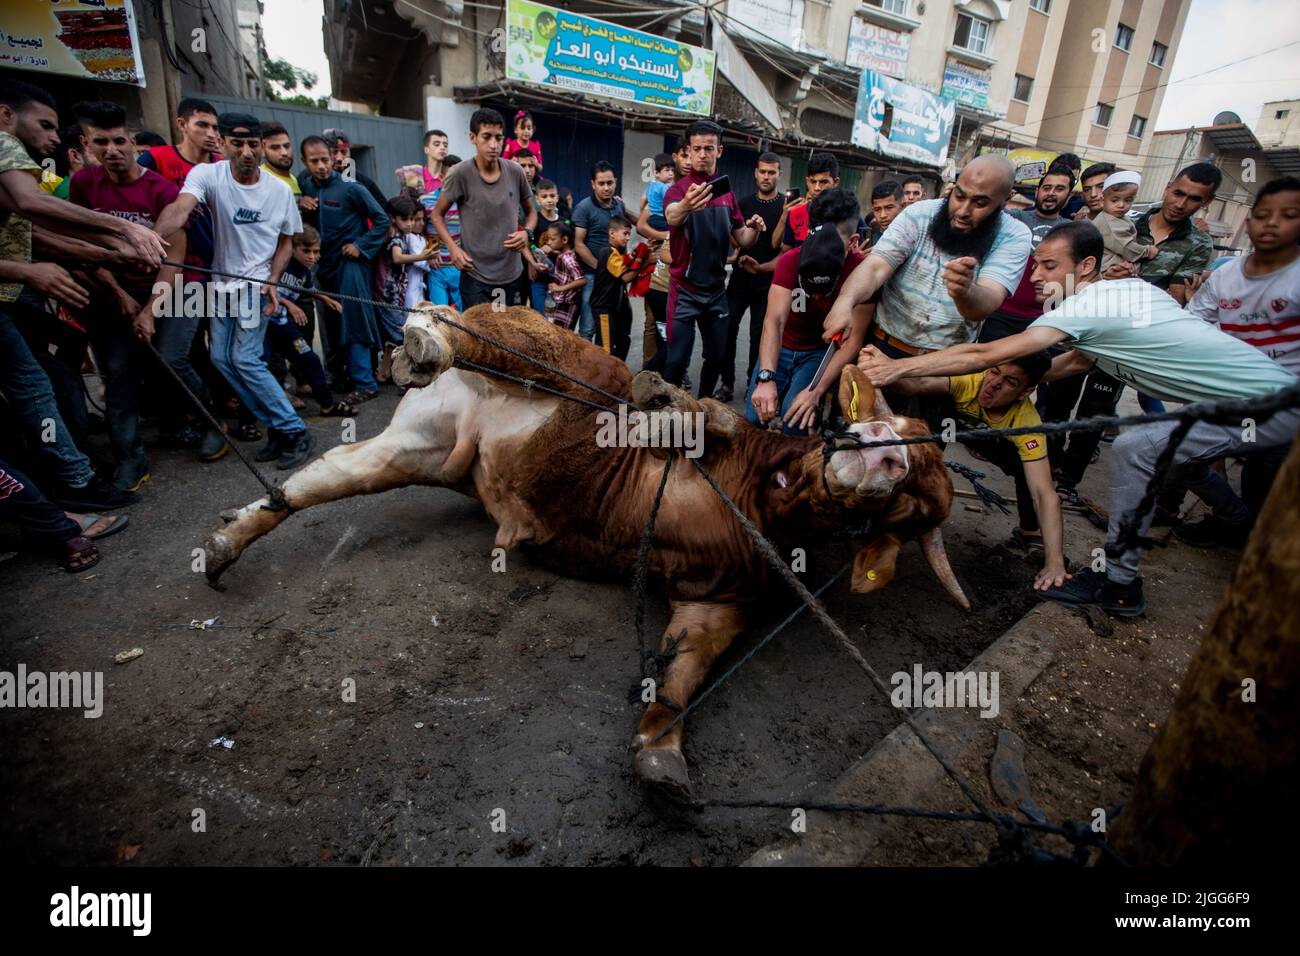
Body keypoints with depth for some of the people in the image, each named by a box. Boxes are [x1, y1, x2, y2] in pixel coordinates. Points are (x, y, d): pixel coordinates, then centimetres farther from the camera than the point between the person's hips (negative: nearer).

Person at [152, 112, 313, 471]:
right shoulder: (207, 174, -8)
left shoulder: (280, 190, -4)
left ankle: (295, 431, -4)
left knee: (245, 359, -12)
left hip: (257, 284, -3)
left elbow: (285, 241, 7)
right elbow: (180, 209, -27)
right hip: (222, 281, 3)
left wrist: (273, 280, -9)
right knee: (221, 358, 3)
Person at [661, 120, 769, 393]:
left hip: (717, 289, 5)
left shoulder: (727, 192, 8)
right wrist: (686, 205, -57)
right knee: (677, 359, -7)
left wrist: (754, 230, -13)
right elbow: (672, 216, -33)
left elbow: (741, 240, 11)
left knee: (717, 355, 14)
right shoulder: (679, 189, -9)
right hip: (685, 289, -5)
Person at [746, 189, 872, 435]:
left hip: (822, 352, -2)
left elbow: (853, 340, -20)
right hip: (780, 347, 2)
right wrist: (766, 378, -44)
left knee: (796, 419, -25)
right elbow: (774, 321, -28)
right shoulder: (790, 260, -17)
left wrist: (817, 390, -33)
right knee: (753, 418, -11)